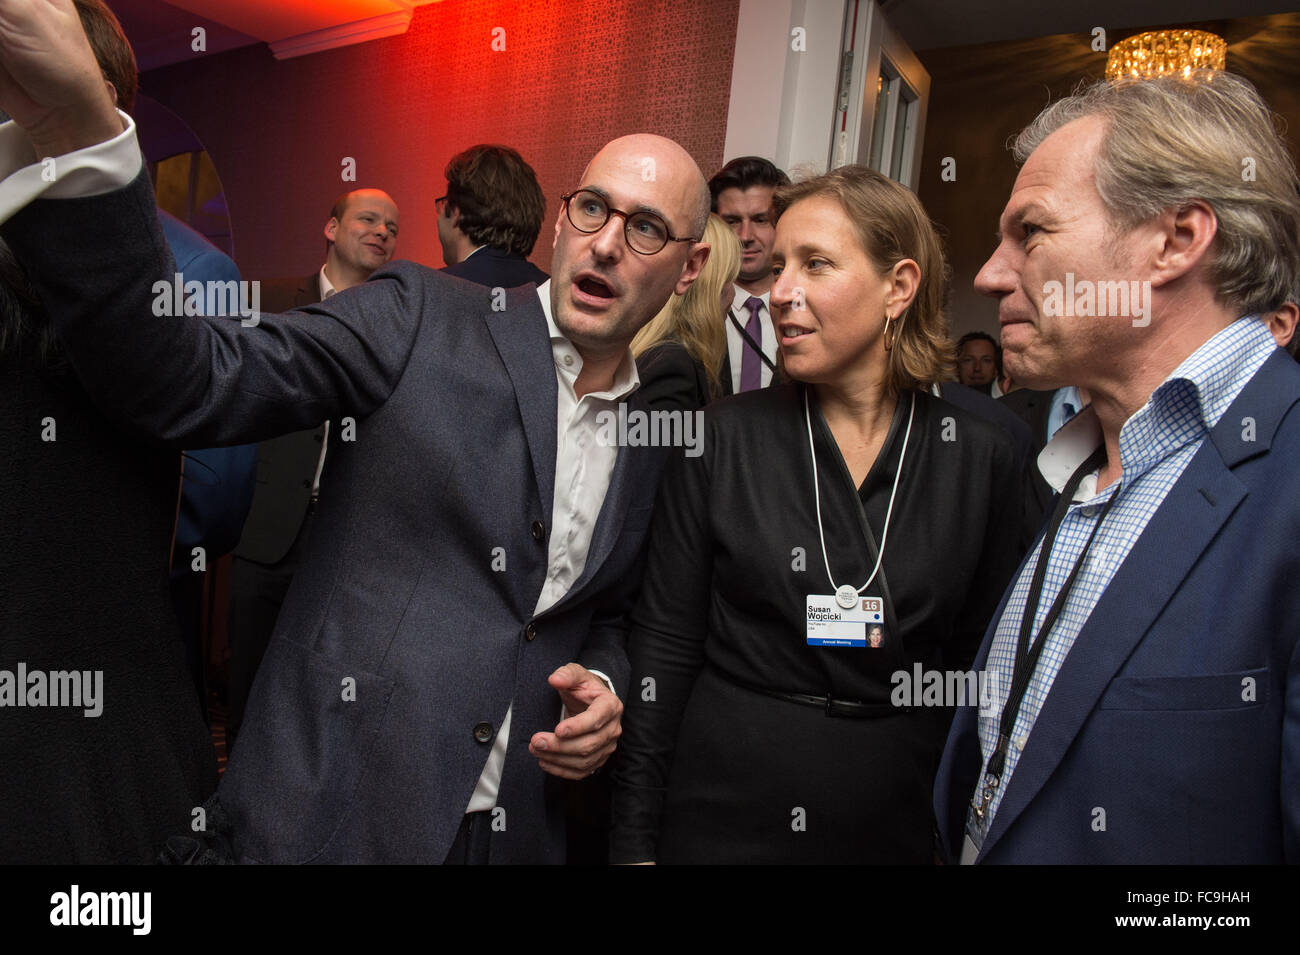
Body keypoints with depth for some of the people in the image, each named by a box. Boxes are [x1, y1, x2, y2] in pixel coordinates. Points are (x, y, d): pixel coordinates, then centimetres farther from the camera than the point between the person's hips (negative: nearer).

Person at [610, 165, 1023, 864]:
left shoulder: (979, 457, -4)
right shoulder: (722, 438, -6)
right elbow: (663, 645, -5)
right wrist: (634, 842, -5)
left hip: (897, 826, 1)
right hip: (719, 819, 0)